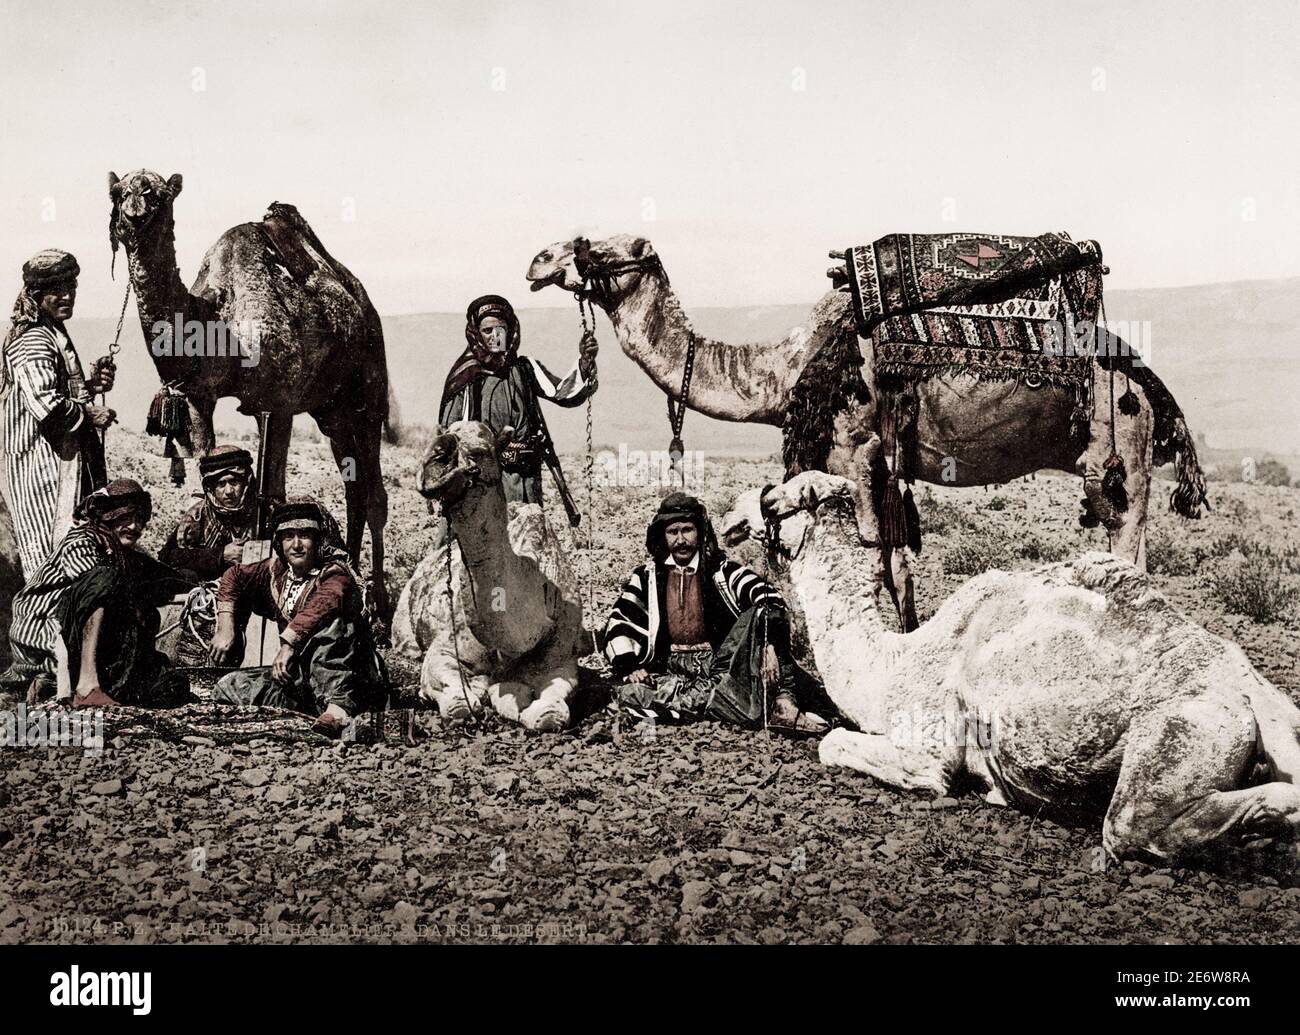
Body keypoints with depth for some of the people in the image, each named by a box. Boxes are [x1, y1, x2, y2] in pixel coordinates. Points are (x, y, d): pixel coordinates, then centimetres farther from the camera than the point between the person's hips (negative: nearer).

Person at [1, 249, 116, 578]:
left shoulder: (54, 333, 15)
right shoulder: (34, 342, -17)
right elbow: (47, 406, -28)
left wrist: (91, 385, 8)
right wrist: (90, 415, -13)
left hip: (66, 458, 10)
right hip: (45, 465, -10)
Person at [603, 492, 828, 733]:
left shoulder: (723, 571, 6)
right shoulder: (647, 577, 12)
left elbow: (770, 601, -9)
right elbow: (617, 626, 8)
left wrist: (769, 646, -27)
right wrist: (629, 668, -11)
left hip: (722, 665, -1)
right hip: (671, 672, 1)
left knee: (761, 614, -21)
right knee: (629, 693, -31)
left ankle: (782, 705, -36)